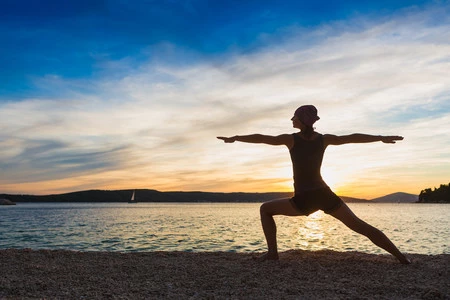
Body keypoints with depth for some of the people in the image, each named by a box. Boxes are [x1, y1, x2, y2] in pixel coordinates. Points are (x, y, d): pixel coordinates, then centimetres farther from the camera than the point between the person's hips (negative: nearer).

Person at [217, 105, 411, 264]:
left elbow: (262, 138, -6)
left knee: (265, 209, 14)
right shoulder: (323, 139, 5)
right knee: (360, 226, 12)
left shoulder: (291, 139, -5)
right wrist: (382, 138, 18)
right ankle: (402, 257, 9)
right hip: (325, 196, 4)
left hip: (303, 201, -4)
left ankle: (272, 252, 4)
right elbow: (353, 138, 8)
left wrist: (235, 138, 1)